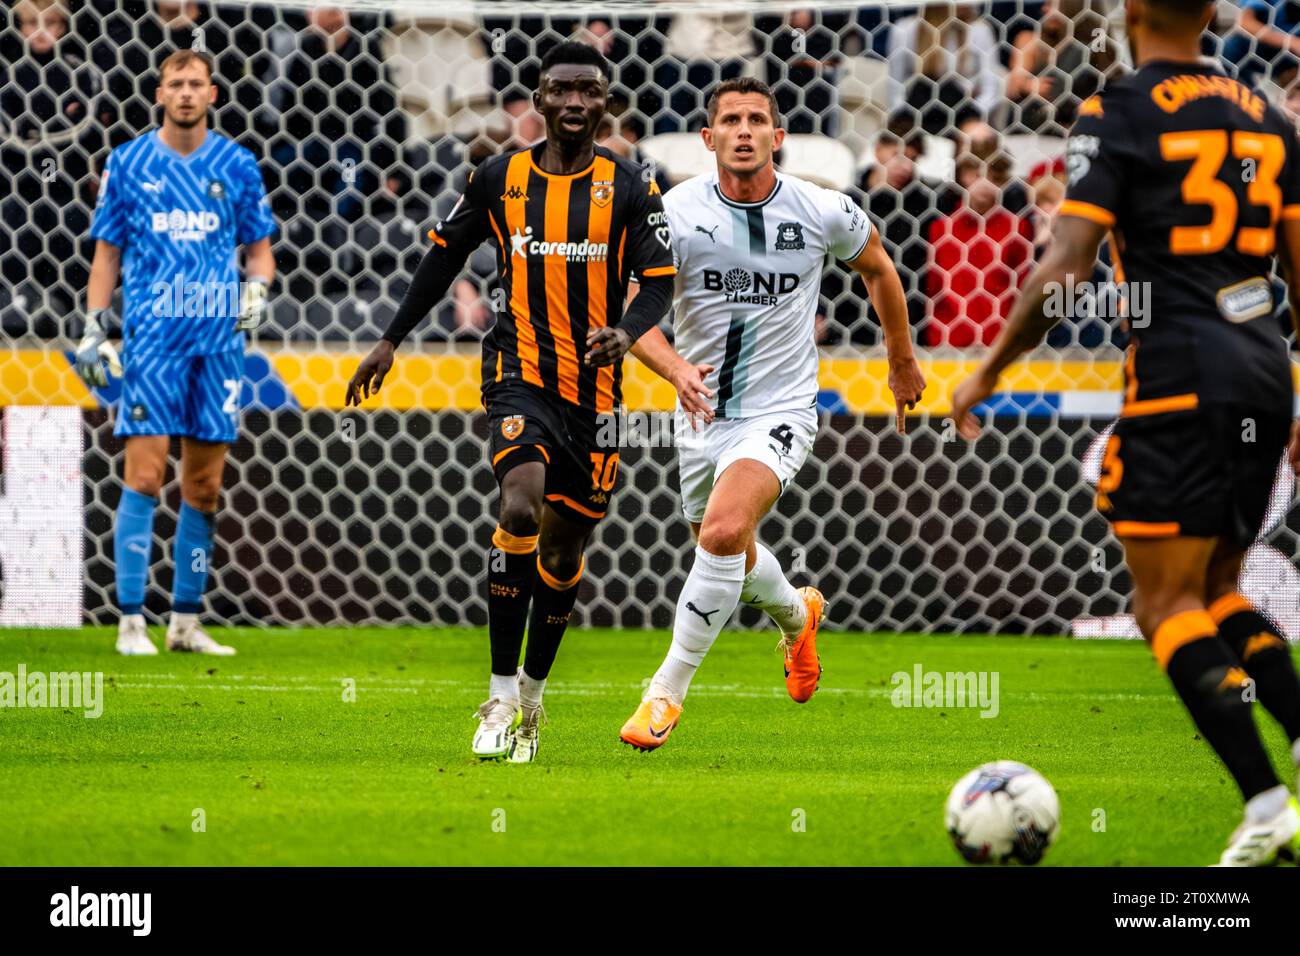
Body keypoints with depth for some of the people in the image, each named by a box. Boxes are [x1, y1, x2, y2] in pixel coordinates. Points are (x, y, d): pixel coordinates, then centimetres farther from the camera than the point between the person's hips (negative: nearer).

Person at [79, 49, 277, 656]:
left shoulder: (237, 166, 8)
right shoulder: (128, 163, 3)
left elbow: (259, 246, 15)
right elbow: (107, 252, 7)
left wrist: (257, 289, -5)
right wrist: (93, 328, -1)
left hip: (219, 337, 3)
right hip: (151, 335, -3)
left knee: (204, 485, 5)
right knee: (145, 475, -10)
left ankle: (186, 622, 13)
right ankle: (131, 622, -7)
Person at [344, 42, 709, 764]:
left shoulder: (629, 188, 0)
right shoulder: (500, 179, 3)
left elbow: (659, 281, -2)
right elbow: (445, 254, 15)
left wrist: (627, 332, -23)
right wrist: (391, 340, 16)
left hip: (595, 386, 1)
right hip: (519, 372, -1)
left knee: (564, 546, 9)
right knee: (521, 506, -25)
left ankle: (531, 696, 29)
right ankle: (501, 696, -19)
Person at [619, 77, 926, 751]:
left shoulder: (823, 212, -9)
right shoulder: (676, 213, -12)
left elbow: (876, 268, 12)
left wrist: (903, 361, 23)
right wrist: (673, 366, -37)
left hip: (780, 411, -3)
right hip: (702, 412, 3)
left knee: (723, 532, -27)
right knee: (725, 555, 20)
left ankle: (667, 692, -16)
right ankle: (797, 615, 55)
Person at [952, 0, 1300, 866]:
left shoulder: (1120, 114, -5)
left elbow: (1066, 269, -11)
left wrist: (988, 373, -2)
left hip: (1182, 375, -7)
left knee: (1167, 602, -2)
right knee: (1215, 589, 19)